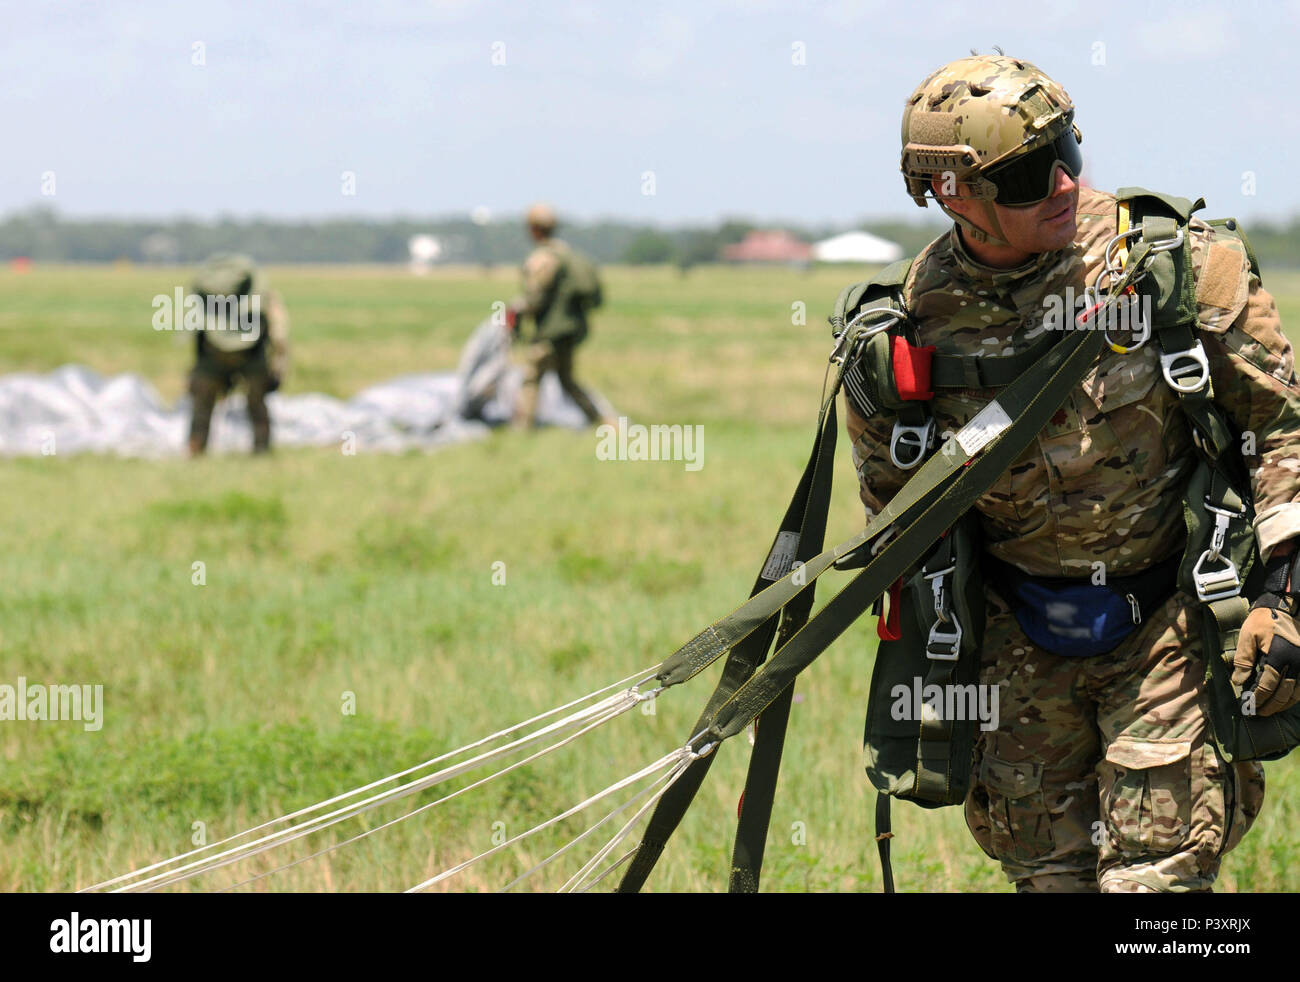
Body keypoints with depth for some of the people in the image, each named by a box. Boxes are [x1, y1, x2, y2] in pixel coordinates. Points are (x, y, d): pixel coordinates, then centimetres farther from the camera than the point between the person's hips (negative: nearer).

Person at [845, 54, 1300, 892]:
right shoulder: (912, 323, -9)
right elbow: (892, 497, 9)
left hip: (1171, 615, -3)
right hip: (1022, 635, 3)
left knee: (1153, 880, -8)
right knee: (1047, 874, 8)